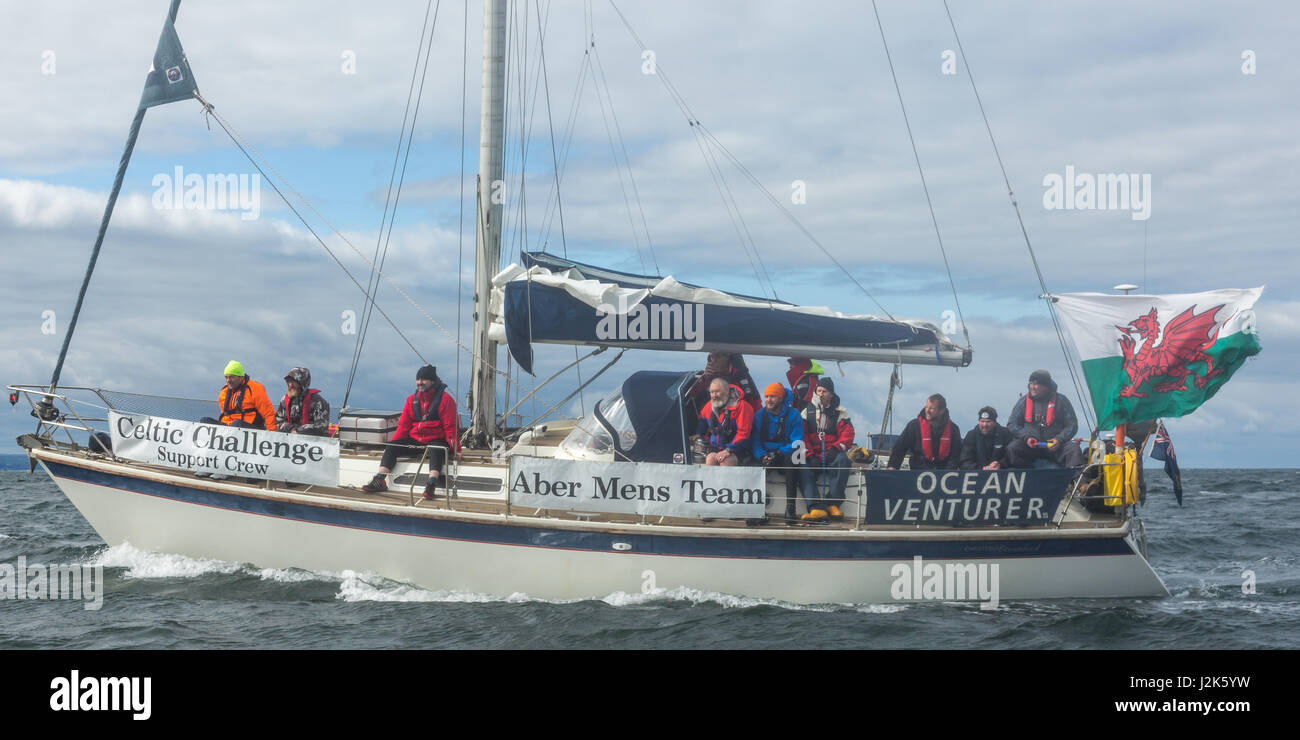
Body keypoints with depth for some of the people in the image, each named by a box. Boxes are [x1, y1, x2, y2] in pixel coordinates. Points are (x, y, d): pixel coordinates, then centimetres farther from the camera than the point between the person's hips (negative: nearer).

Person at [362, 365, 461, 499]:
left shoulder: (445, 399, -4)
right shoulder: (412, 399, 12)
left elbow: (450, 427, -8)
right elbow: (403, 425, 13)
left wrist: (455, 448, -18)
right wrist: (392, 444, 3)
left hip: (436, 440, -6)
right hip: (414, 440, 6)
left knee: (435, 451, -38)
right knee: (391, 447, -12)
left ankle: (431, 483, -54)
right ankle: (380, 480, -17)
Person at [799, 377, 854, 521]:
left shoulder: (839, 413, 11)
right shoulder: (807, 412, 13)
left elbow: (847, 435, 0)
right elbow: (802, 436, 3)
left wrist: (835, 449, -19)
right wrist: (810, 456, -12)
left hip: (832, 457, -1)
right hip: (813, 457, 1)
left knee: (843, 460, -34)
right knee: (804, 470, -31)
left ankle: (833, 503, -32)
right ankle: (816, 508, -44)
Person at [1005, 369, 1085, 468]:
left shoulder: (1060, 400, 5)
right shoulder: (1024, 401, 10)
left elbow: (1072, 424, 5)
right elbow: (1012, 424, 10)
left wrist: (1059, 439, -14)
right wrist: (1026, 437, -9)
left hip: (1054, 446, -1)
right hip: (1030, 446, 1)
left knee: (1074, 449, -29)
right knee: (1011, 448, -27)